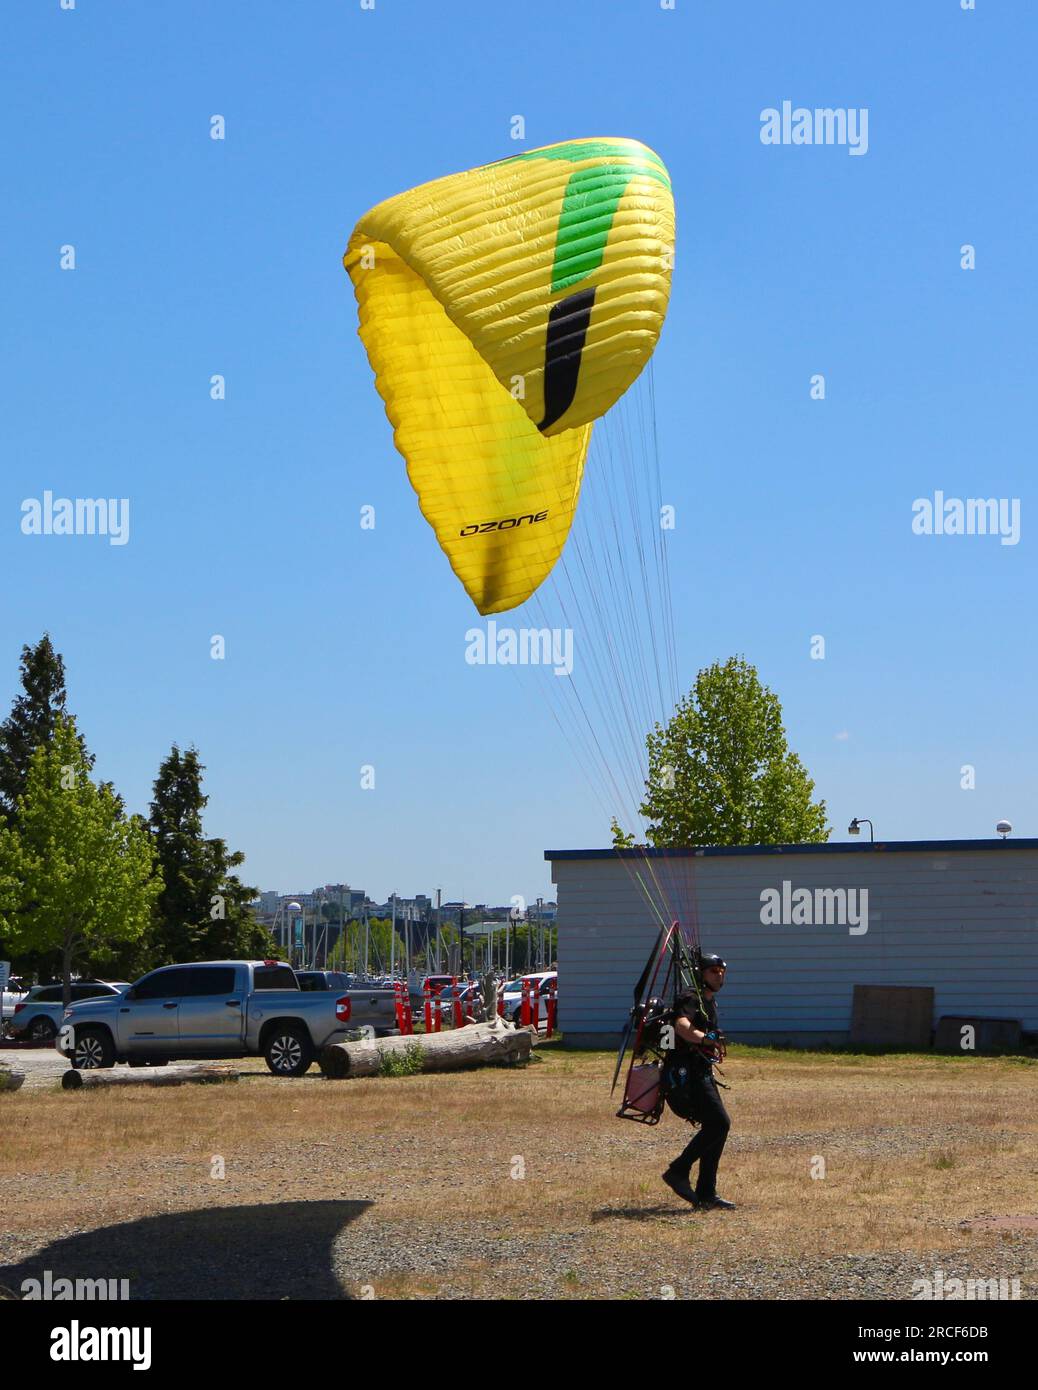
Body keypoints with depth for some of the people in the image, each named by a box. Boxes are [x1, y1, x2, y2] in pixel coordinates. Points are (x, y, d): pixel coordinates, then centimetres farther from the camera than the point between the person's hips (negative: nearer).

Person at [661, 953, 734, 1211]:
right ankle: (678, 1171, -10)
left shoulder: (710, 1004, 20)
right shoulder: (691, 1000, -11)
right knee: (719, 1123, -18)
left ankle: (706, 1194, 10)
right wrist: (704, 1038, -48)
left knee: (715, 1127, 6)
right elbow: (682, 1026, -32)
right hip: (686, 1073, -10)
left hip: (703, 1074, 10)